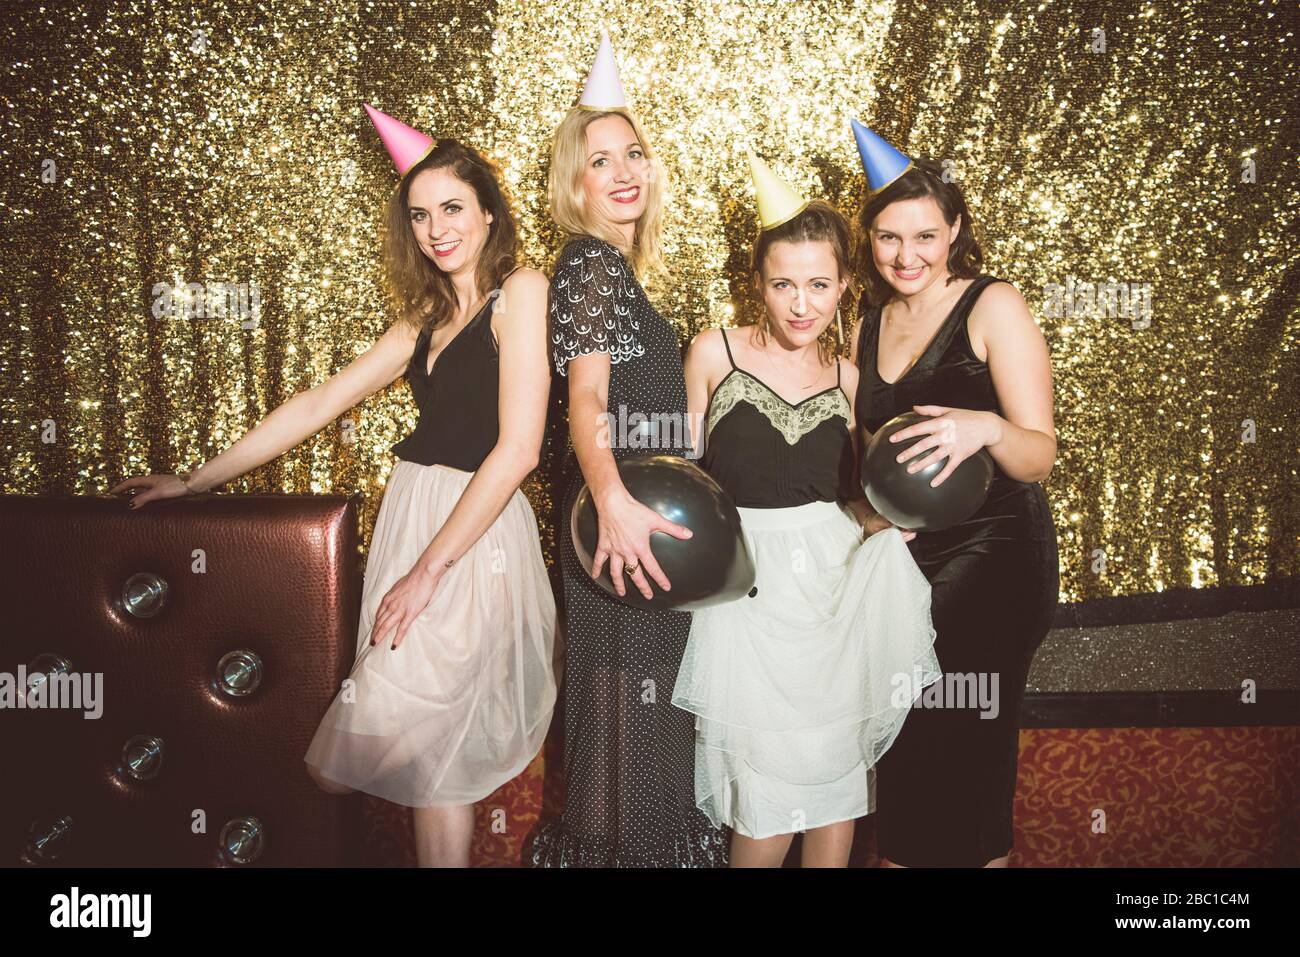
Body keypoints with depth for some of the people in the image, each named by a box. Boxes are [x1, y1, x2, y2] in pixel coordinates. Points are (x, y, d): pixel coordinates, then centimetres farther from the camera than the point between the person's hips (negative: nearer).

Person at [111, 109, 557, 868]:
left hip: (476, 531, -7)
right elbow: (319, 405, 19)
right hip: (411, 515, 7)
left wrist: (428, 569, -14)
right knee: (432, 748, 8)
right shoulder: (428, 320, 17)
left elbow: (518, 448, -15)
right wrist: (197, 481, 20)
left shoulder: (522, 291, -6)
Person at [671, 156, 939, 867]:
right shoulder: (714, 352, 0)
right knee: (768, 782, -4)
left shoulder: (848, 376, 9)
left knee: (836, 779, 6)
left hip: (835, 580, 3)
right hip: (747, 585, -3)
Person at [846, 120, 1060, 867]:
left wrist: (986, 428, -34)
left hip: (991, 555, -5)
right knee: (908, 754, 11)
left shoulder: (994, 307, -8)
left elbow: (1039, 456, -14)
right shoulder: (869, 325, 9)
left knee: (960, 747, -6)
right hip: (902, 555, 6)